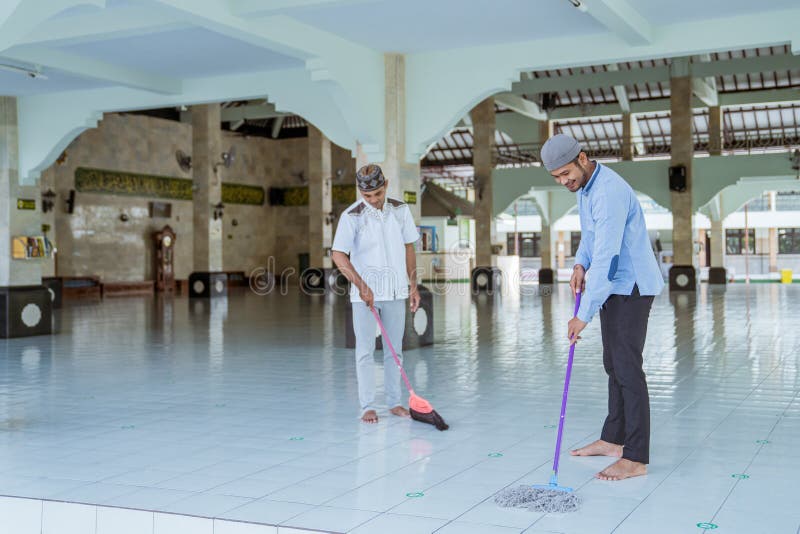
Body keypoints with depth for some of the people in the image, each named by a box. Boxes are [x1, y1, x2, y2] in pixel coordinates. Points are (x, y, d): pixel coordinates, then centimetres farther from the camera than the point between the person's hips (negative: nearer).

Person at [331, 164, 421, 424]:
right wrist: (362, 285, -26)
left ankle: (394, 401, 19)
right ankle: (367, 406, 7)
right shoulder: (352, 216, -10)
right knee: (365, 351, 0)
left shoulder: (401, 210, 3)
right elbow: (338, 254, -18)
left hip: (396, 292, 4)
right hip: (364, 293, -3)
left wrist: (413, 285, 7)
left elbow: (408, 248, 11)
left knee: (394, 350, 9)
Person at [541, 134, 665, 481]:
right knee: (613, 364, 16)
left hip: (631, 286, -10)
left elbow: (606, 258, -29)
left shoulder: (608, 192, -25)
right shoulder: (583, 186, 7)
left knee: (627, 367, -10)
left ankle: (636, 458, -6)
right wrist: (579, 264, 0)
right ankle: (613, 439, 27)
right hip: (614, 287, 10)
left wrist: (584, 315, -29)